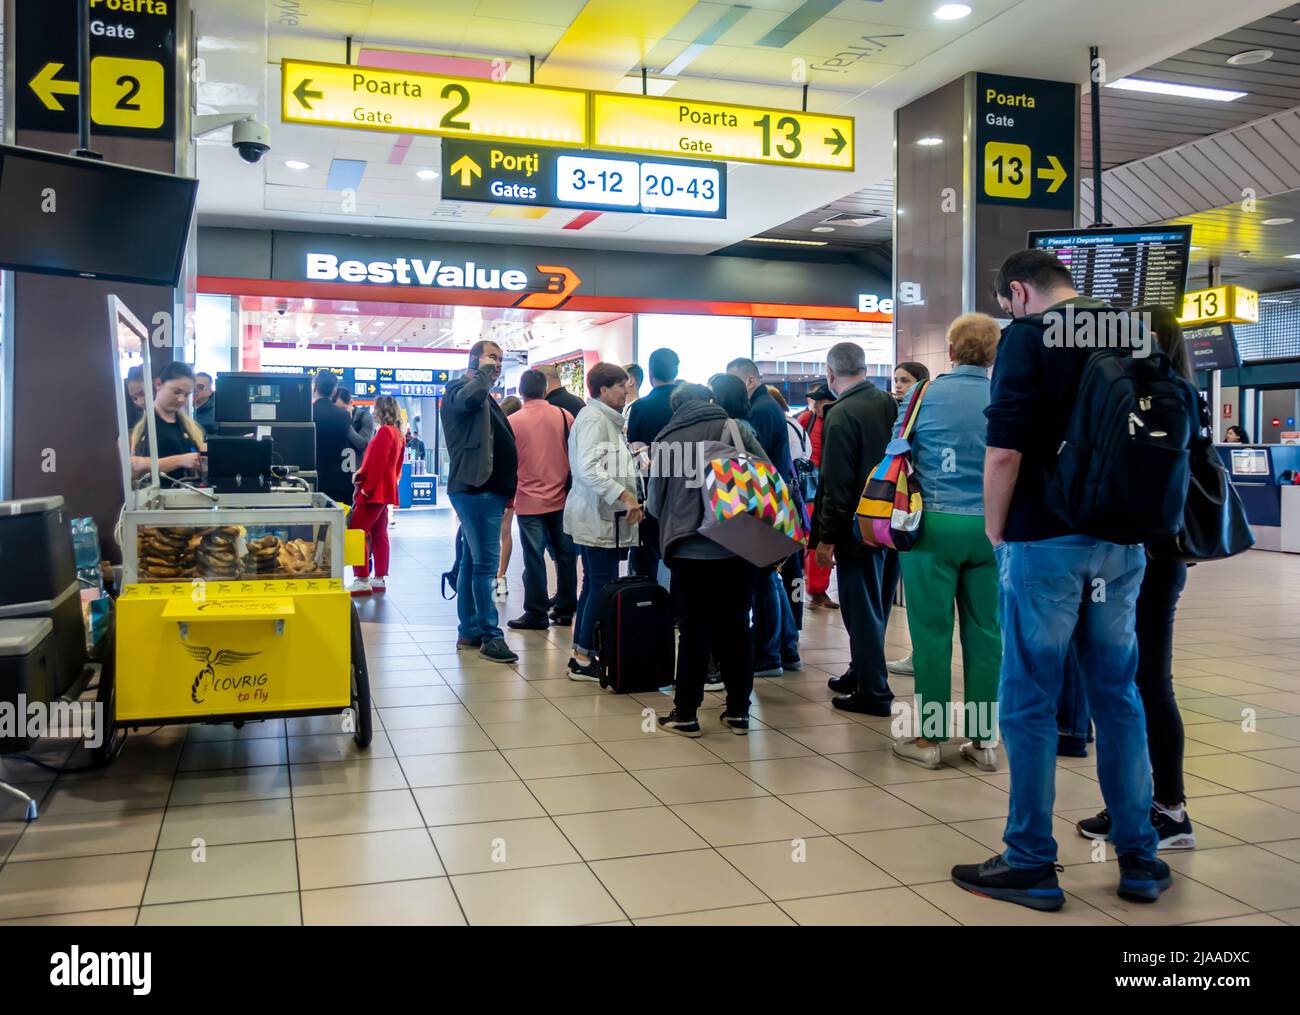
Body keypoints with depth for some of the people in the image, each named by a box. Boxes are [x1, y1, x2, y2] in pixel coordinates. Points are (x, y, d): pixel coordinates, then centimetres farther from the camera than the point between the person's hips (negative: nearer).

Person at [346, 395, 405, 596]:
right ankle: (379, 579, 13)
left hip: (375, 490, -10)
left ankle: (362, 580, -10)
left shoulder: (384, 431, -13)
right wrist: (361, 474, 9)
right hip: (385, 489, 10)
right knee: (378, 534, 11)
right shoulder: (397, 433, 15)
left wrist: (366, 487, -17)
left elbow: (376, 462, -20)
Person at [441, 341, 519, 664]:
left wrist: (508, 488, 20)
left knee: (474, 561, 11)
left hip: (489, 489, 10)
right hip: (474, 488, -10)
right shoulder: (458, 390, -4)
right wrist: (484, 371, -12)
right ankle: (491, 636, -7)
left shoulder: (486, 397, 24)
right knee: (486, 562, -10)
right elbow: (471, 396, -31)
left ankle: (469, 632, 17)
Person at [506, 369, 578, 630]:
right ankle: (565, 609, 17)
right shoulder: (564, 416, -1)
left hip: (529, 501, -2)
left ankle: (536, 614, 6)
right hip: (561, 498, 2)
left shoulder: (512, 421, -6)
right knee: (565, 554, 11)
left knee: (534, 558, 2)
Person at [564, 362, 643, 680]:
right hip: (598, 516, -10)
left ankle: (581, 654, 18)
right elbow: (588, 468, -24)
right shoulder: (593, 419, -13)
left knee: (594, 584, 12)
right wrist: (624, 496, -27)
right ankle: (584, 659, -2)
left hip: (602, 515, 10)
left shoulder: (607, 419, 19)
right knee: (602, 586, -7)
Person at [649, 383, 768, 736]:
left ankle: (685, 713, 10)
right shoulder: (736, 429, 3)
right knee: (736, 625, 11)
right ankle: (738, 711, 17)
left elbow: (655, 501, 7)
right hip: (738, 546, 1)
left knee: (694, 629, 5)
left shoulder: (667, 439, 3)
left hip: (690, 548, -1)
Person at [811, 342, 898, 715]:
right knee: (872, 605, 19)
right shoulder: (890, 405, 4)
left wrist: (826, 537, -13)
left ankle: (873, 693, 7)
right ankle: (861, 674, 32)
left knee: (861, 608, 1)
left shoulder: (841, 415, -17)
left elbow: (837, 483, -19)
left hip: (859, 526, -7)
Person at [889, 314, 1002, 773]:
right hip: (991, 528, 2)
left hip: (934, 524, -2)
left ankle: (928, 737, 11)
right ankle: (984, 739, 15)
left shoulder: (925, 394, -1)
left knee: (932, 632, 3)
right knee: (985, 632, 8)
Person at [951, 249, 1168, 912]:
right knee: (1118, 699, 13)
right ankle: (1139, 859, 19)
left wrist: (995, 535, -3)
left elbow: (1005, 453, -16)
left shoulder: (1027, 337, -8)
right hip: (1123, 542, 6)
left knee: (1030, 704, 3)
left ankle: (1031, 864, 9)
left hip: (1045, 541, -6)